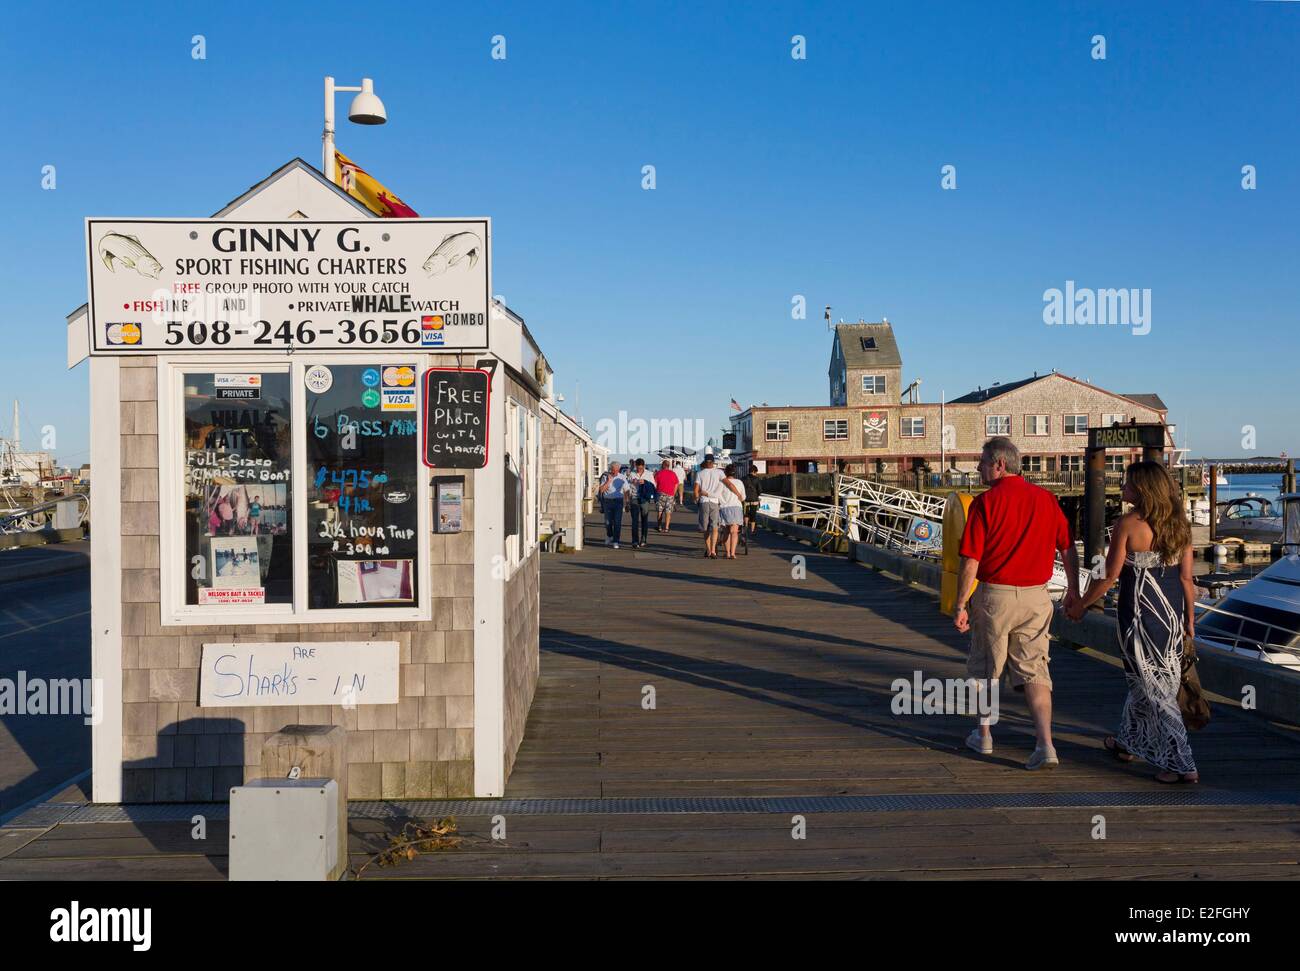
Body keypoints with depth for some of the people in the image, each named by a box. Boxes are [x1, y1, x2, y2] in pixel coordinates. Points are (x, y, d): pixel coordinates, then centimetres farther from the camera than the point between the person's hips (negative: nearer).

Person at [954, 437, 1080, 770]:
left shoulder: (984, 502, -11)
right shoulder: (1046, 499, 2)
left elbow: (970, 562, -13)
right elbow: (1069, 549, 8)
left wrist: (960, 606, -6)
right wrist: (1074, 590, 21)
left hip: (994, 595, -3)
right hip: (1036, 596, 3)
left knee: (985, 667, 15)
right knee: (1034, 671, 7)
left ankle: (983, 736, 28)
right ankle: (1046, 746, -3)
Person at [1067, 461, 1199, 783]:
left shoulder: (1128, 524, -14)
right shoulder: (1179, 524, 3)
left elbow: (1109, 575, -12)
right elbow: (1186, 577, 4)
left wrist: (1080, 605, -1)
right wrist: (1190, 619, 13)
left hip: (1140, 609, -7)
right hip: (1173, 610, 7)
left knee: (1152, 686, 3)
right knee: (1144, 678, 20)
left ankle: (1182, 765, 3)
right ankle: (1128, 742, 36)